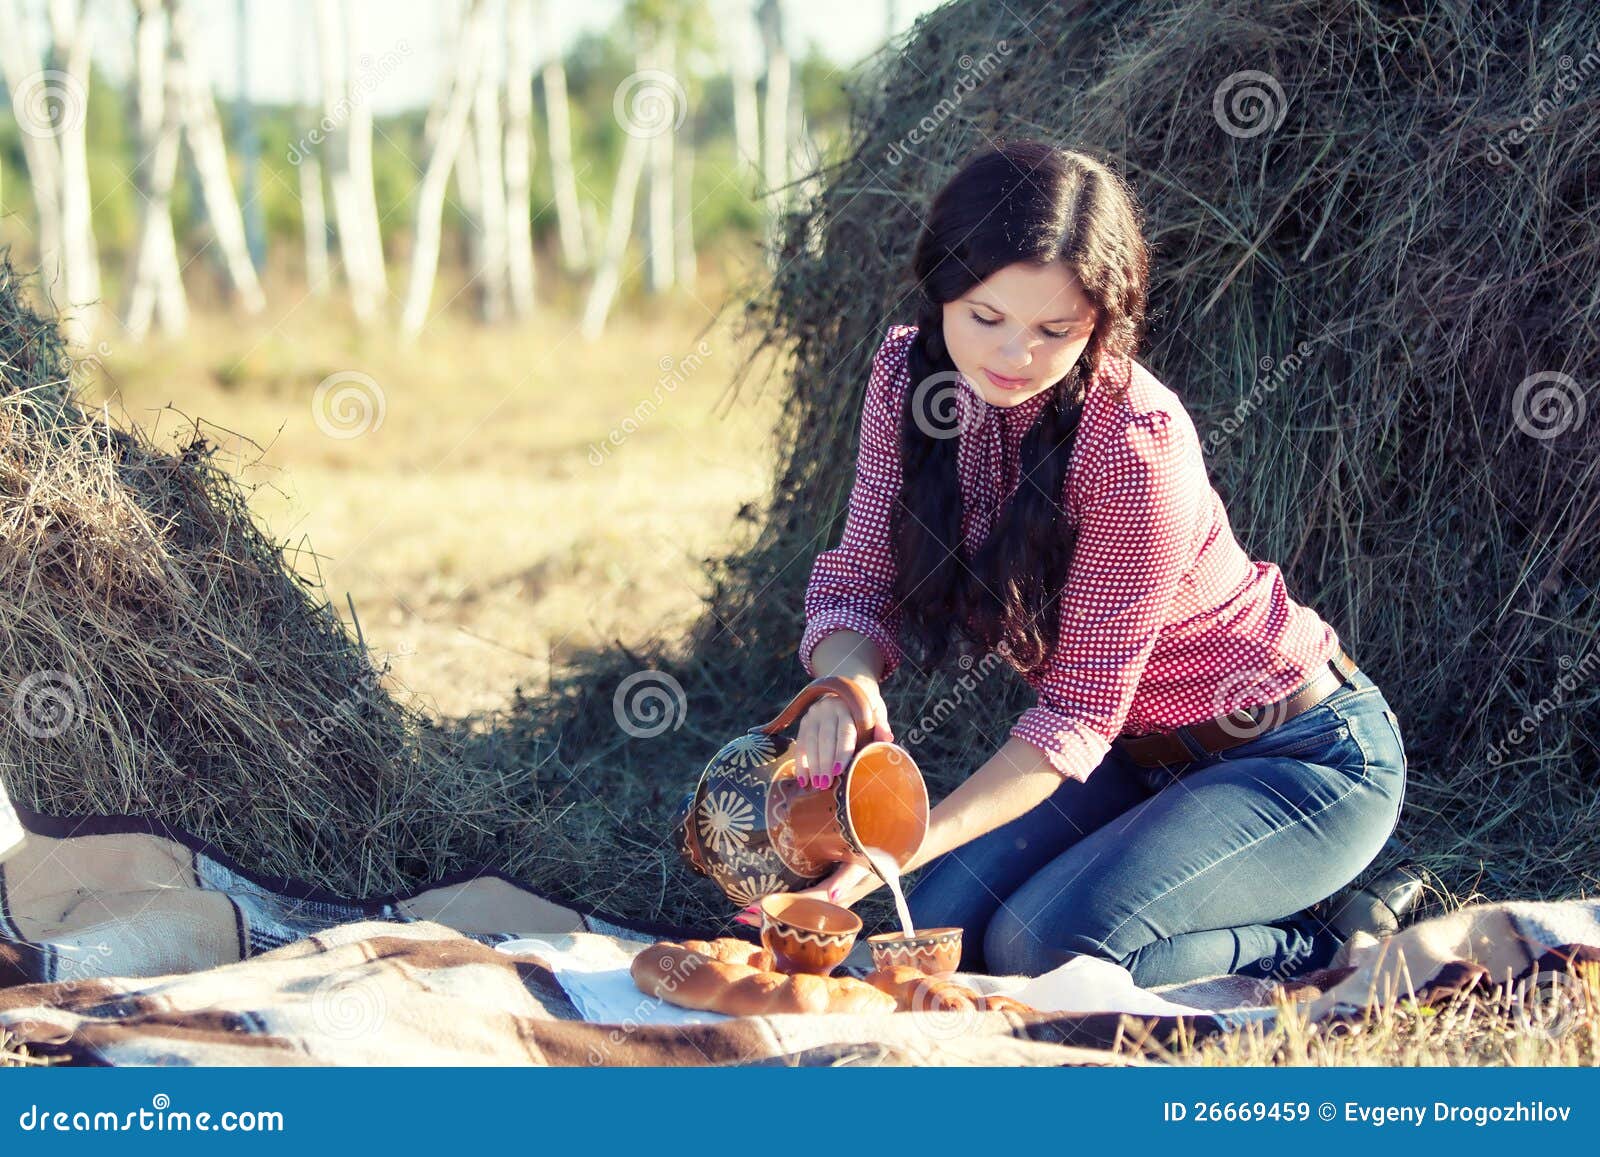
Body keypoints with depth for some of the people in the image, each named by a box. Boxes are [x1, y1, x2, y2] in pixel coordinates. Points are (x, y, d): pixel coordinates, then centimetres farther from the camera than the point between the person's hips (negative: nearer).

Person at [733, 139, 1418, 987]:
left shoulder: (1136, 446, -29)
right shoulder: (907, 375, -9)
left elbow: (1080, 712, -26)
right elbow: (861, 580, -6)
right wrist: (845, 685, -30)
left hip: (1306, 753, -7)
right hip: (1144, 756, 7)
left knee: (1041, 946, -23)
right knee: (943, 927, -8)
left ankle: (1320, 947, -1)